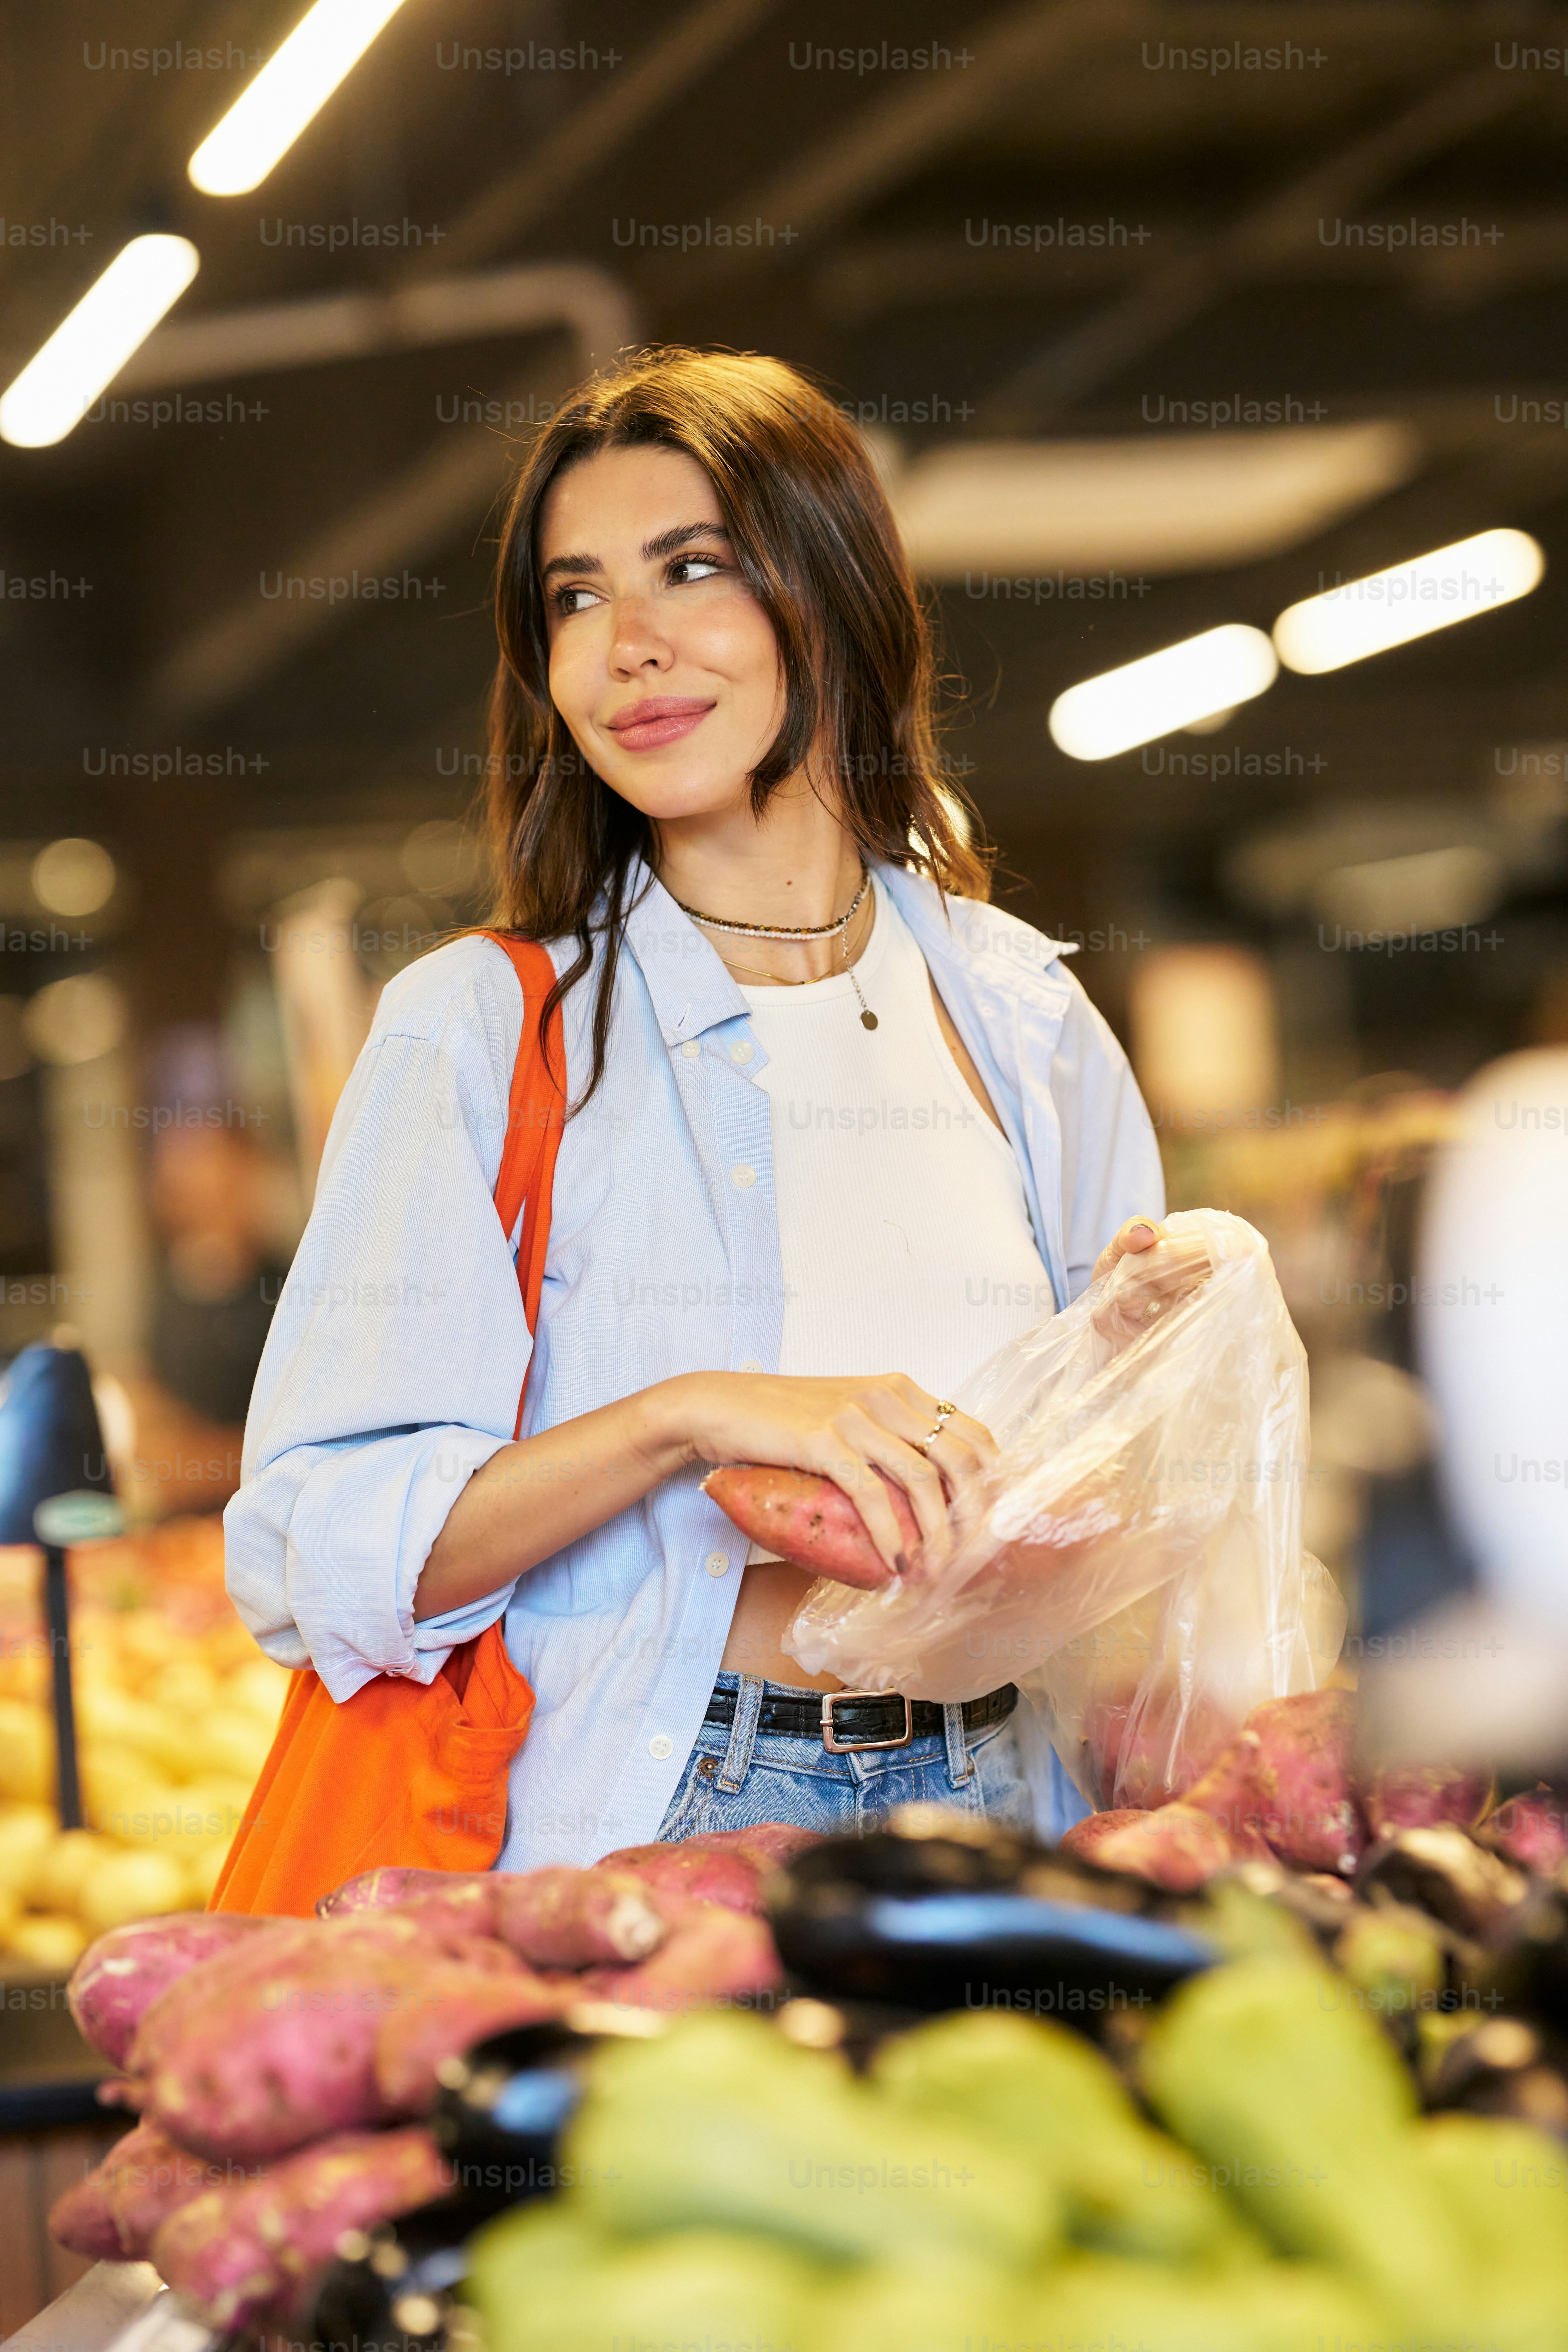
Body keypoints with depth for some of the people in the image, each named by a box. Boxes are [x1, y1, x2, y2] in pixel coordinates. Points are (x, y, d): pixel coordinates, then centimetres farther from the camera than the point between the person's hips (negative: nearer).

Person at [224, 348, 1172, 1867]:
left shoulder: (1029, 1022, 11)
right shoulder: (480, 1028, 0)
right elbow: (317, 1556, -8)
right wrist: (690, 1415, -18)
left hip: (986, 1801, 3)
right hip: (636, 1831, -3)